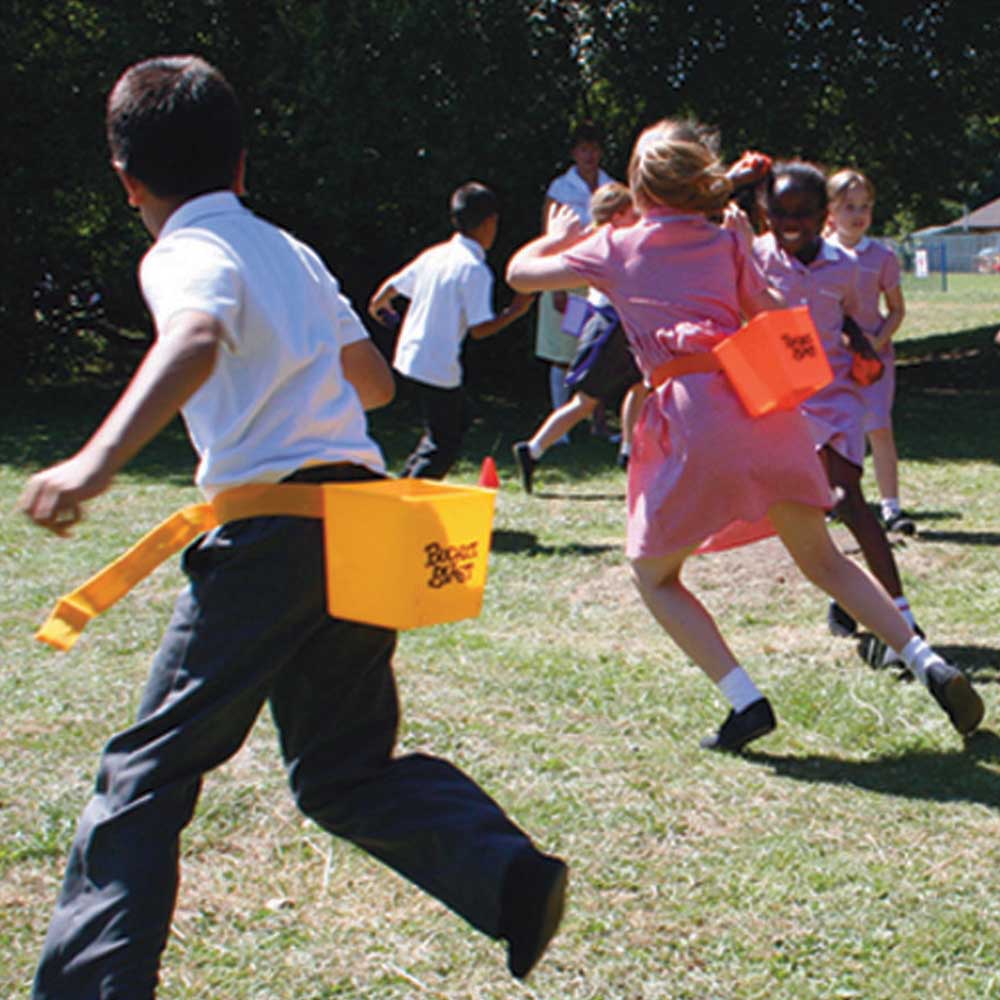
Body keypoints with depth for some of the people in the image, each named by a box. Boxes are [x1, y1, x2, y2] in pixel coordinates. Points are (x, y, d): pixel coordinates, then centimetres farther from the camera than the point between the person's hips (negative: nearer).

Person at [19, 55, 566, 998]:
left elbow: (196, 337, -27)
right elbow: (374, 380, 29)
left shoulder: (185, 253, -3)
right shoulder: (288, 249, 20)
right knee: (344, 768, 17)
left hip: (274, 524, -7)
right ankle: (508, 873, -2)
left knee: (150, 768, 0)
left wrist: (99, 458, -40)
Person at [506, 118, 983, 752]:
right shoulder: (728, 245, 16)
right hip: (767, 406, 4)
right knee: (821, 557, 18)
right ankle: (930, 665, 6)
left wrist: (558, 236, 37)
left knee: (653, 574, 13)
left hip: (696, 419, -4)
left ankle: (746, 701, -1)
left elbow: (520, 274, 18)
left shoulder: (615, 249, 9)